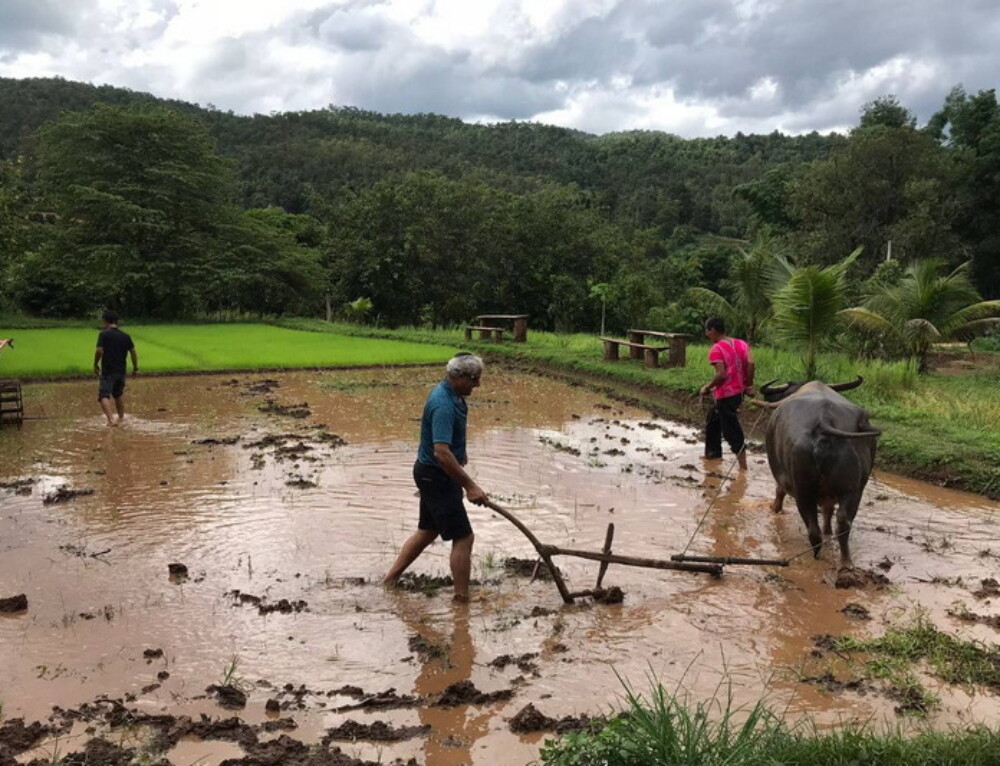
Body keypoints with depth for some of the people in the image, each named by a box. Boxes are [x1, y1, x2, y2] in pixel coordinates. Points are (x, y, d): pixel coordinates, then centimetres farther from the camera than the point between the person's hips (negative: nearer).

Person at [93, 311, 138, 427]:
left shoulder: (103, 334, -8)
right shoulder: (125, 336, 5)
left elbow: (99, 351, -17)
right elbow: (133, 351, 6)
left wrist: (95, 365, -3)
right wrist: (135, 367, 16)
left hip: (107, 371, -5)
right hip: (121, 371, 5)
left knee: (104, 395, -7)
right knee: (119, 393, 25)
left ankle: (111, 419, -26)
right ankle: (121, 417, 35)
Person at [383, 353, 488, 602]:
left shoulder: (450, 393, 4)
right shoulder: (444, 405, -28)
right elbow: (441, 453, -36)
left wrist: (459, 451, 33)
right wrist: (470, 486, -34)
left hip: (432, 475, 10)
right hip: (436, 476, -10)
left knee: (427, 530, 21)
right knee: (463, 536, -5)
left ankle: (390, 579, 31)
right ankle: (462, 598, 3)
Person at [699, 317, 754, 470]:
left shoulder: (716, 349, -14)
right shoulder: (741, 344, 6)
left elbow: (721, 375, -23)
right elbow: (750, 363, -5)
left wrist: (707, 387, -9)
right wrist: (749, 385, 2)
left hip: (725, 395, -8)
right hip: (739, 392, 8)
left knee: (733, 433, -3)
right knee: (713, 422, 25)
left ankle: (743, 468, -3)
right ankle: (712, 454, 34)